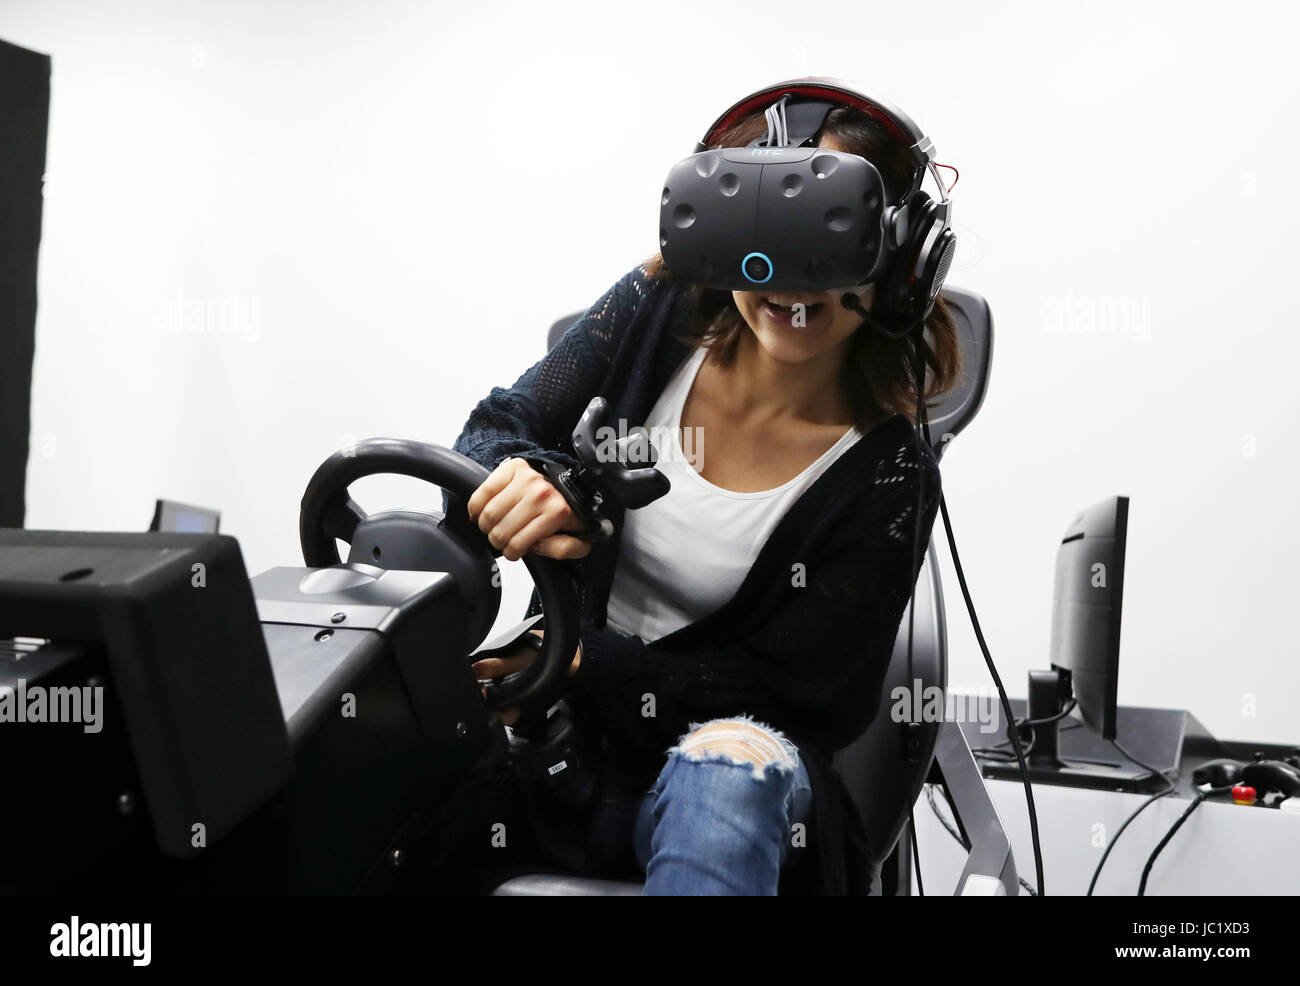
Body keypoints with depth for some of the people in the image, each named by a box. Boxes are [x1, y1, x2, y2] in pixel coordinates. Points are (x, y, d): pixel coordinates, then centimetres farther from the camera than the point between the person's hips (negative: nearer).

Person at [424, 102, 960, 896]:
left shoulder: (887, 474, -12)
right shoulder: (662, 309, -5)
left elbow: (797, 695, -10)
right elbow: (494, 431, 1)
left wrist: (583, 662, -21)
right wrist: (526, 473, -25)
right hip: (563, 741, 3)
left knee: (733, 763, -38)